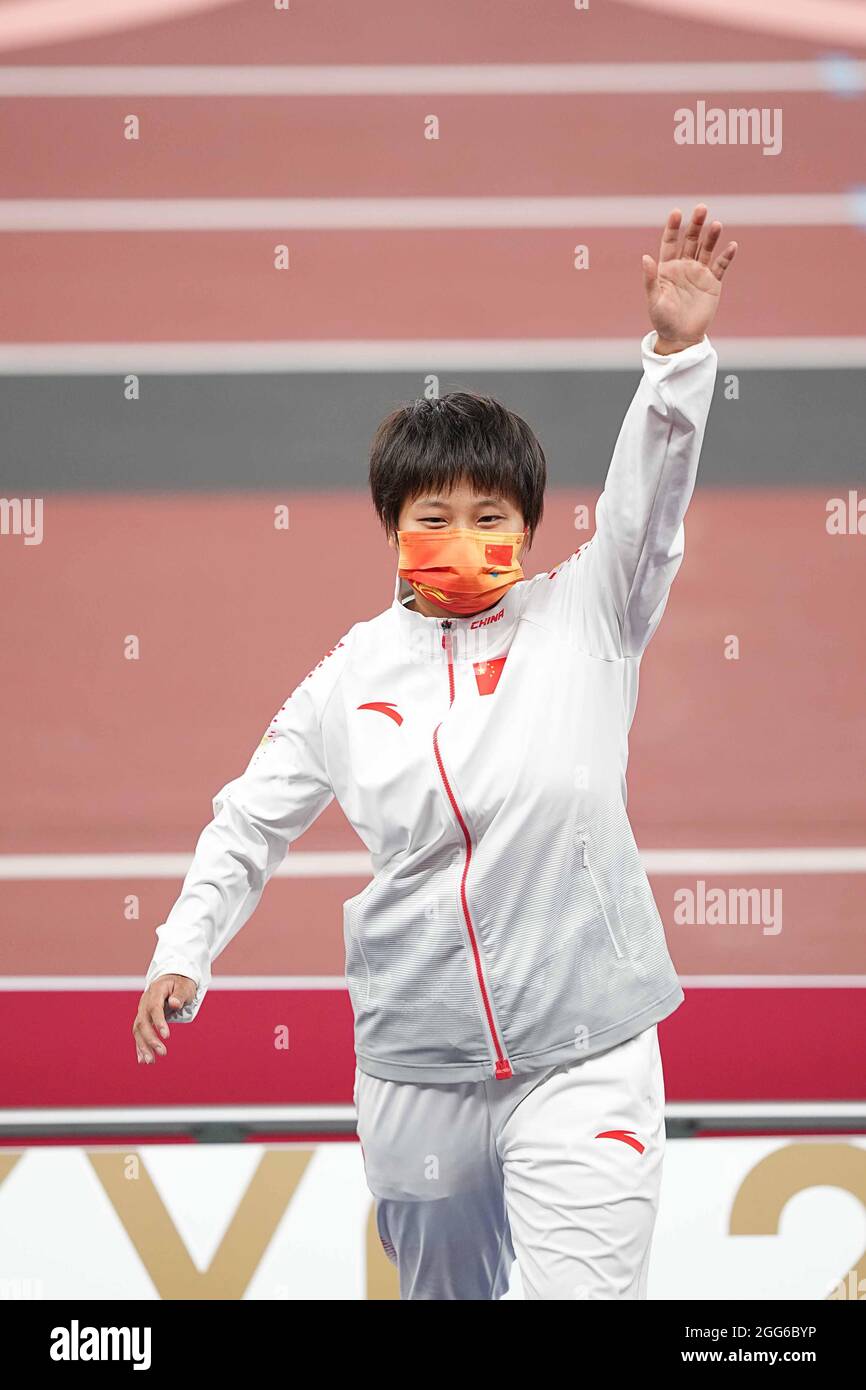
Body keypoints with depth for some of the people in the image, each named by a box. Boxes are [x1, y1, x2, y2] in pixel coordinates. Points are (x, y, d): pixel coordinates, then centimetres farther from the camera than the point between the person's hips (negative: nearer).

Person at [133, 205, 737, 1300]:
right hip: (415, 1069, 3)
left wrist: (677, 350, -32)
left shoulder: (582, 621, -1)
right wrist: (183, 953, 6)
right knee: (443, 1291, 17)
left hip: (582, 1056, -3)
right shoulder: (352, 675, 5)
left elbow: (643, 508, -17)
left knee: (589, 1290, -13)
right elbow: (252, 820, 15)